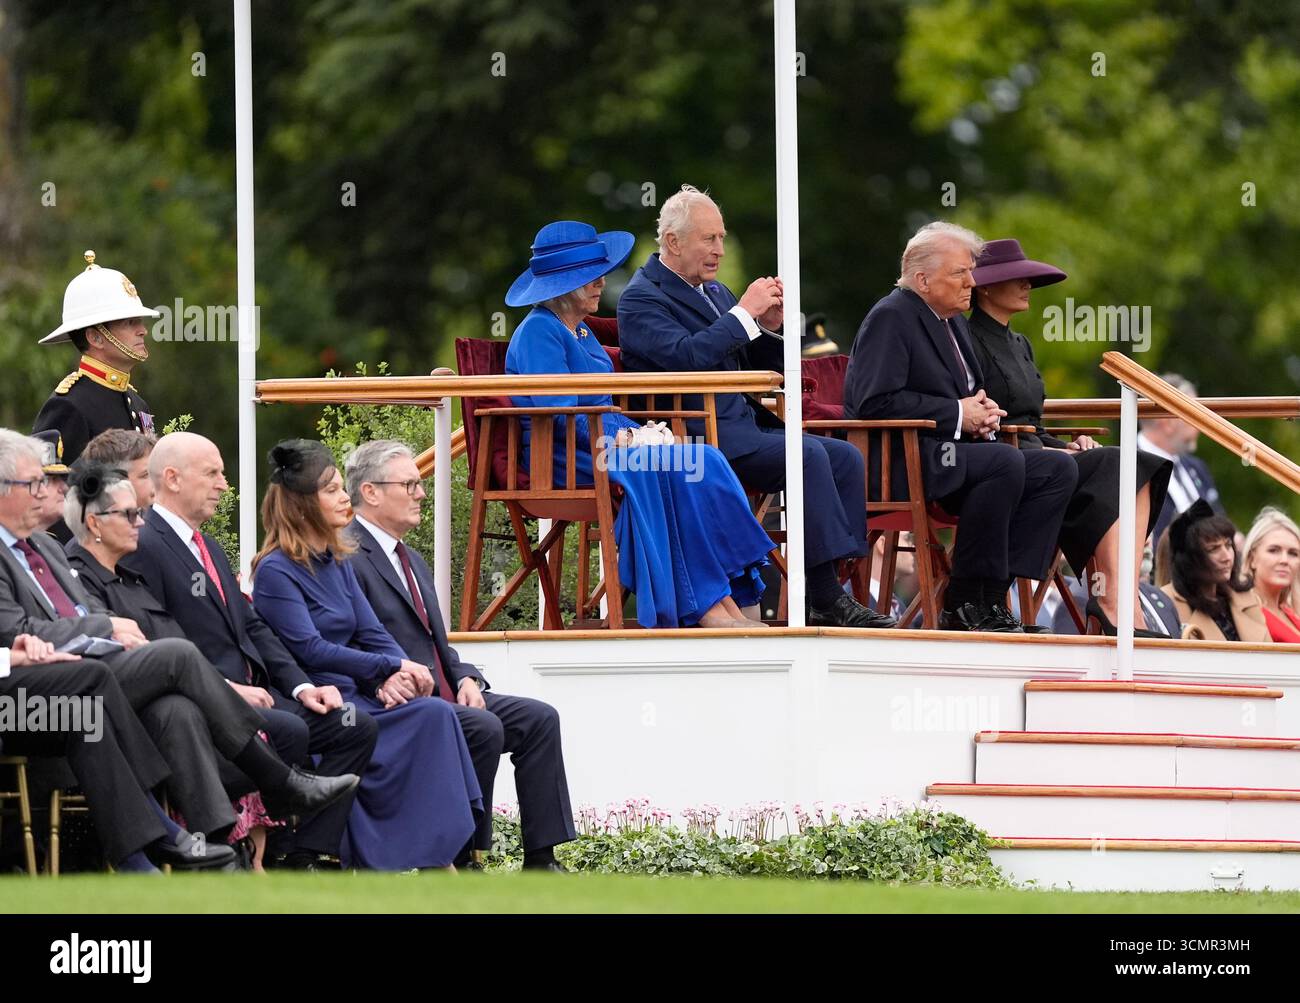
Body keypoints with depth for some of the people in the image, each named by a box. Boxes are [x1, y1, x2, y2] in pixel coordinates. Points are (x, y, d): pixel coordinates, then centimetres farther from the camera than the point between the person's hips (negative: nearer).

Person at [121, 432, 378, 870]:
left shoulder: (210, 549, 24)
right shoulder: (143, 547, -8)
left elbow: (254, 628, 21)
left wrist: (300, 686, 6)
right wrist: (224, 687, -20)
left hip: (250, 693, 10)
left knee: (356, 726, -4)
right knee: (288, 730, -33)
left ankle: (309, 854, -10)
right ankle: (269, 855, -21)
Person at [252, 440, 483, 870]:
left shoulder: (337, 564, 19)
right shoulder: (276, 571, -7)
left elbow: (372, 633, 12)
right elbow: (310, 650, -16)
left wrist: (397, 675, -11)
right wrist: (391, 668, -16)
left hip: (358, 695, 7)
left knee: (437, 713, -21)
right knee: (431, 716, -25)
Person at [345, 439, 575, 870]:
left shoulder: (413, 561, 23)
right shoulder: (348, 558, -10)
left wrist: (464, 678, 6)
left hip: (441, 695, 10)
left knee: (538, 718, -4)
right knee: (484, 728, -29)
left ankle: (540, 860, -7)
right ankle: (453, 862, -21)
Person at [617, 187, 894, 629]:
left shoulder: (715, 292, 21)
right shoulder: (641, 298, -5)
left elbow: (761, 364, 22)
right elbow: (688, 356, -22)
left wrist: (768, 327, 1)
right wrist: (744, 314, -17)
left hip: (744, 426, 9)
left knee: (845, 457, -9)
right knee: (809, 456, -27)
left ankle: (830, 595, -16)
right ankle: (826, 601, -29)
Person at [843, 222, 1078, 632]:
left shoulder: (953, 321, 21)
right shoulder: (890, 318, -9)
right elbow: (876, 402, -20)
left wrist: (982, 411, 5)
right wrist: (958, 415, -17)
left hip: (945, 451, 10)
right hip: (898, 463, -10)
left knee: (1058, 469, -7)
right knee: (1005, 461, -32)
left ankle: (992, 596, -15)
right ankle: (967, 604, -24)